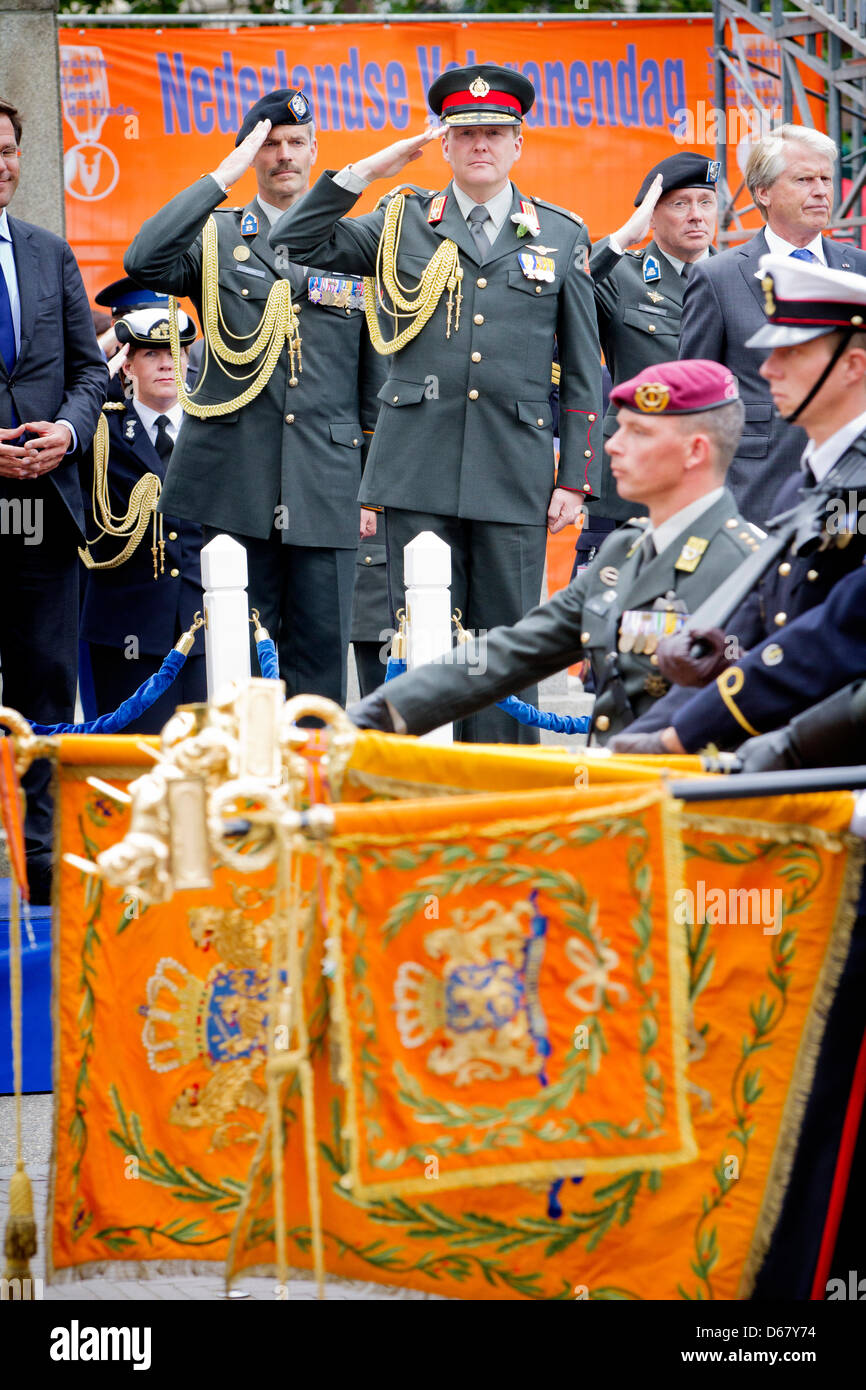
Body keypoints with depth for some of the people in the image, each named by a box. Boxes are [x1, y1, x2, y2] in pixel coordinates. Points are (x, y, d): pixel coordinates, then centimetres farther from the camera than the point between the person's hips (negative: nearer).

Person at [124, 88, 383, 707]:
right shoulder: (215, 238, 9)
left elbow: (376, 377, 14)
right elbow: (145, 262, -14)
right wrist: (224, 175, -11)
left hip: (326, 489, 1)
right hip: (232, 487, -1)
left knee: (320, 658, 1)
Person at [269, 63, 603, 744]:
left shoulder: (561, 235, 11)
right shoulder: (404, 222, 11)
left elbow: (583, 370, 10)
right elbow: (294, 240, 6)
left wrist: (575, 478, 3)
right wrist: (370, 170, 1)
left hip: (516, 473, 0)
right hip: (420, 469, 0)